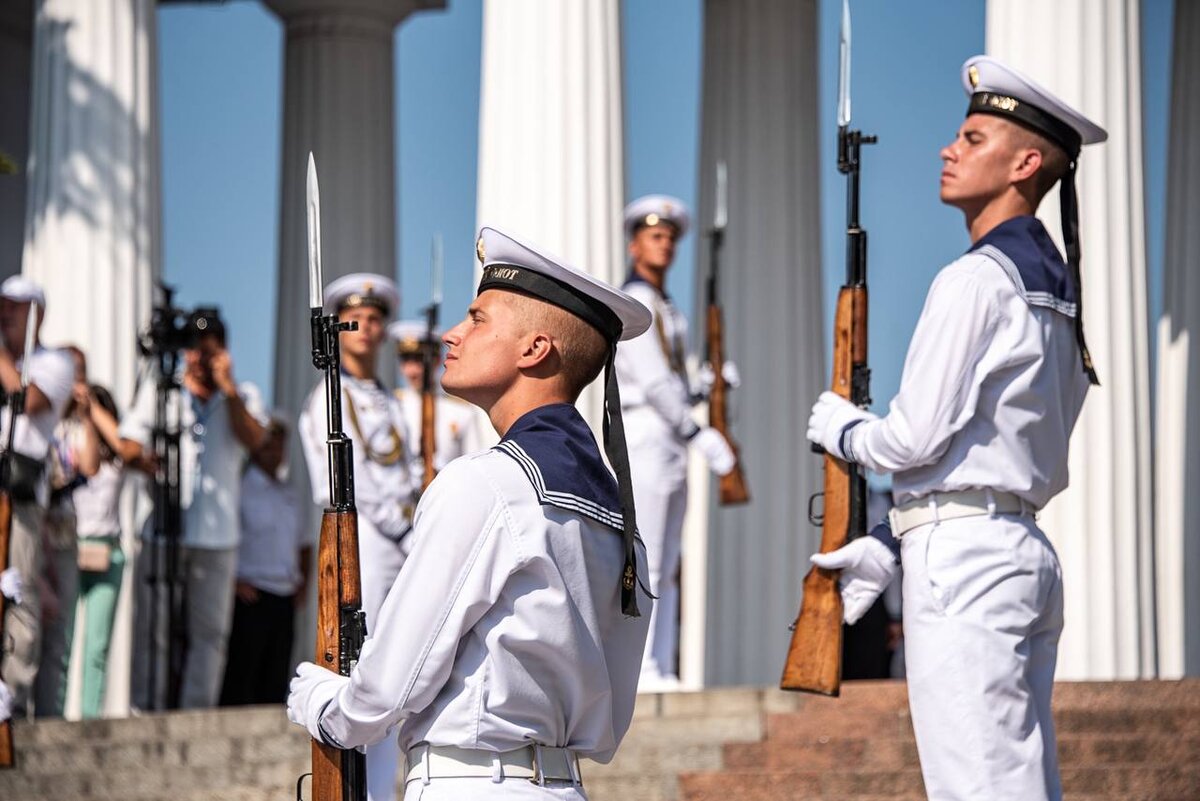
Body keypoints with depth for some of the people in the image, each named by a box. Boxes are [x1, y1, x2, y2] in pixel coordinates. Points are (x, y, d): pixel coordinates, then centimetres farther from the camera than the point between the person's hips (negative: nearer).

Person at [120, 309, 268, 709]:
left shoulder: (243, 396, 12)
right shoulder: (157, 391, 12)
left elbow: (254, 440, -6)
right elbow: (128, 448, 8)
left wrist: (227, 387, -9)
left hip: (217, 536, 1)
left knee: (209, 632, -1)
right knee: (153, 631, -4)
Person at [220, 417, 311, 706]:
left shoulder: (288, 493, 17)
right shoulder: (241, 487, -5)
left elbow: (303, 540, 30)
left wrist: (304, 581, 16)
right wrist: (233, 582, -15)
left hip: (284, 599, 7)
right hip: (250, 598, -7)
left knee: (275, 682, 6)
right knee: (240, 682, -9)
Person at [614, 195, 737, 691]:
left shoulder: (666, 308, 20)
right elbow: (653, 381, -17)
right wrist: (699, 435, -19)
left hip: (672, 443, 10)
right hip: (645, 439, -10)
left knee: (666, 569, 8)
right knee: (645, 563, -12)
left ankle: (661, 669, 9)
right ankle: (639, 668, -13)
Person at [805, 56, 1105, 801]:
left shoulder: (976, 280, -12)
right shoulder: (1054, 283, 16)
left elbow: (918, 438, -14)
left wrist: (840, 427, 6)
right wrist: (890, 545, 17)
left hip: (964, 565, -10)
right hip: (1026, 552, 10)